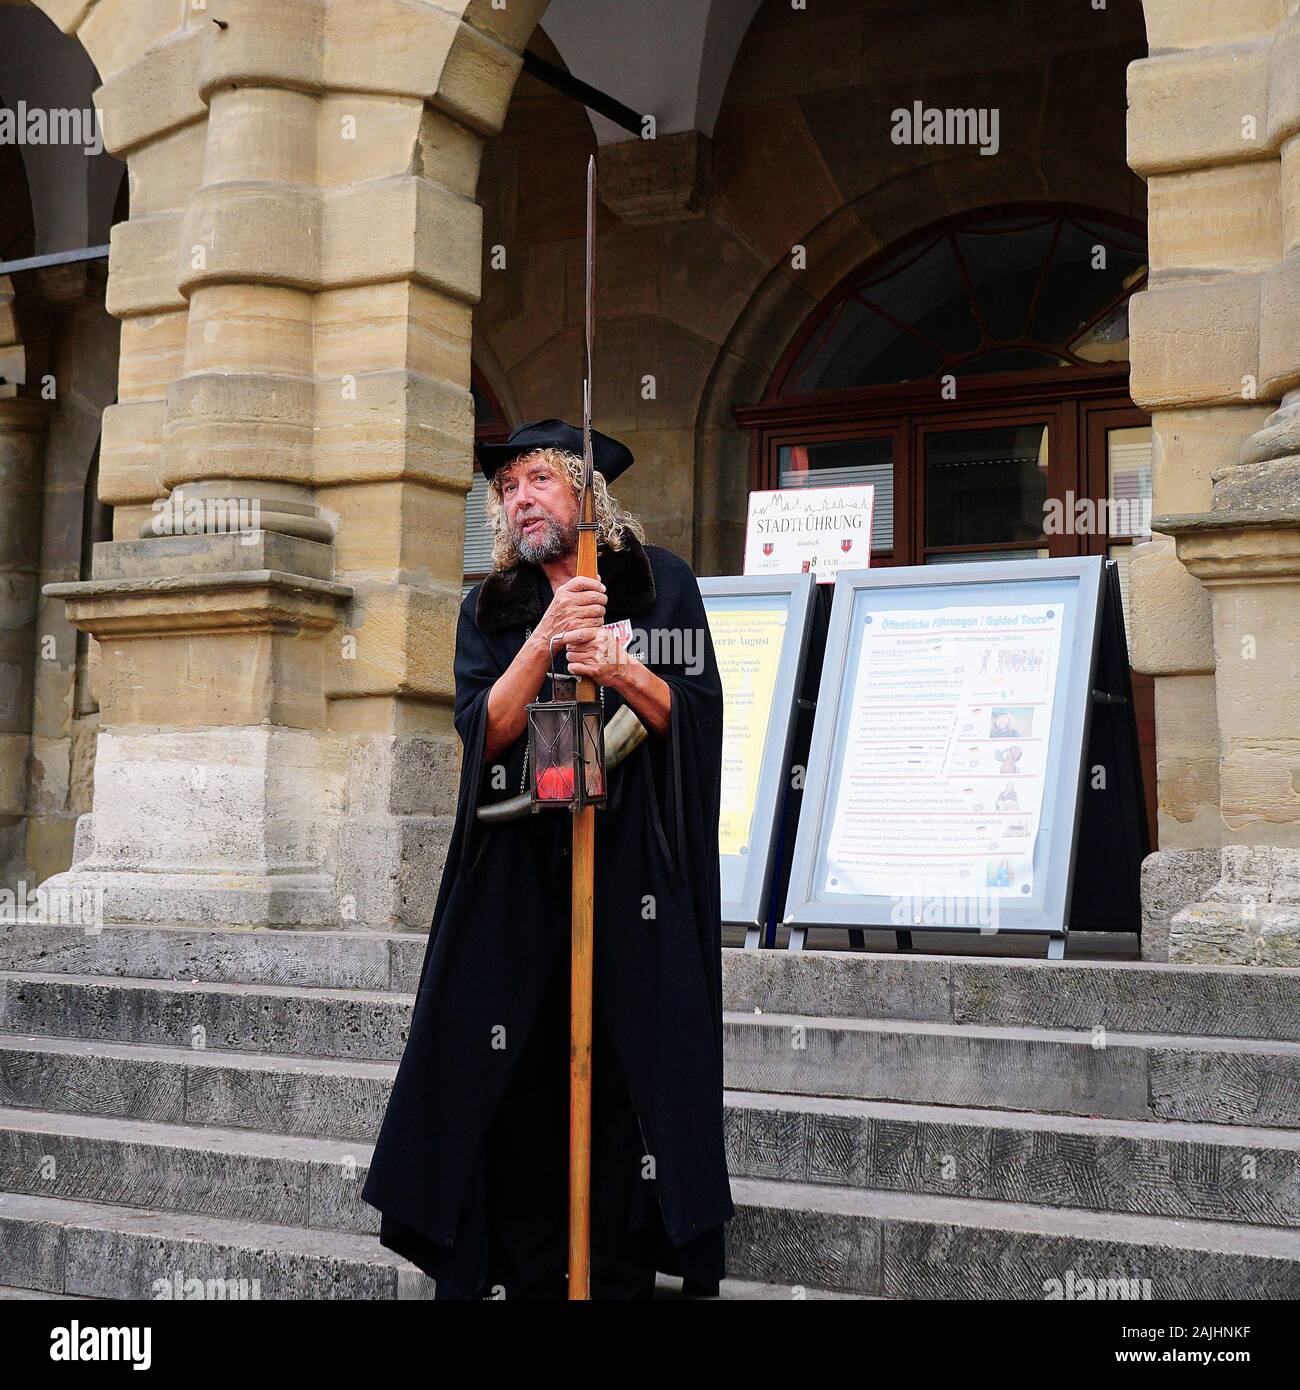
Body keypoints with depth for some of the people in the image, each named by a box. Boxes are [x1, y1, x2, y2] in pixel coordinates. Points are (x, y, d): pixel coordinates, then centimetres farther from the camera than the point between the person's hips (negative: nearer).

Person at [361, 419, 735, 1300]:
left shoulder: (661, 582, 8)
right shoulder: (489, 609, 12)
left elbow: (697, 712, 2)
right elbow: (482, 730, -2)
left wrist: (619, 671, -14)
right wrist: (544, 642, -15)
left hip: (634, 871, -1)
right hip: (518, 872, 2)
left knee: (627, 1059, -4)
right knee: (512, 1076, -3)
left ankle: (621, 1274, 5)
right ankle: (517, 1272, 6)